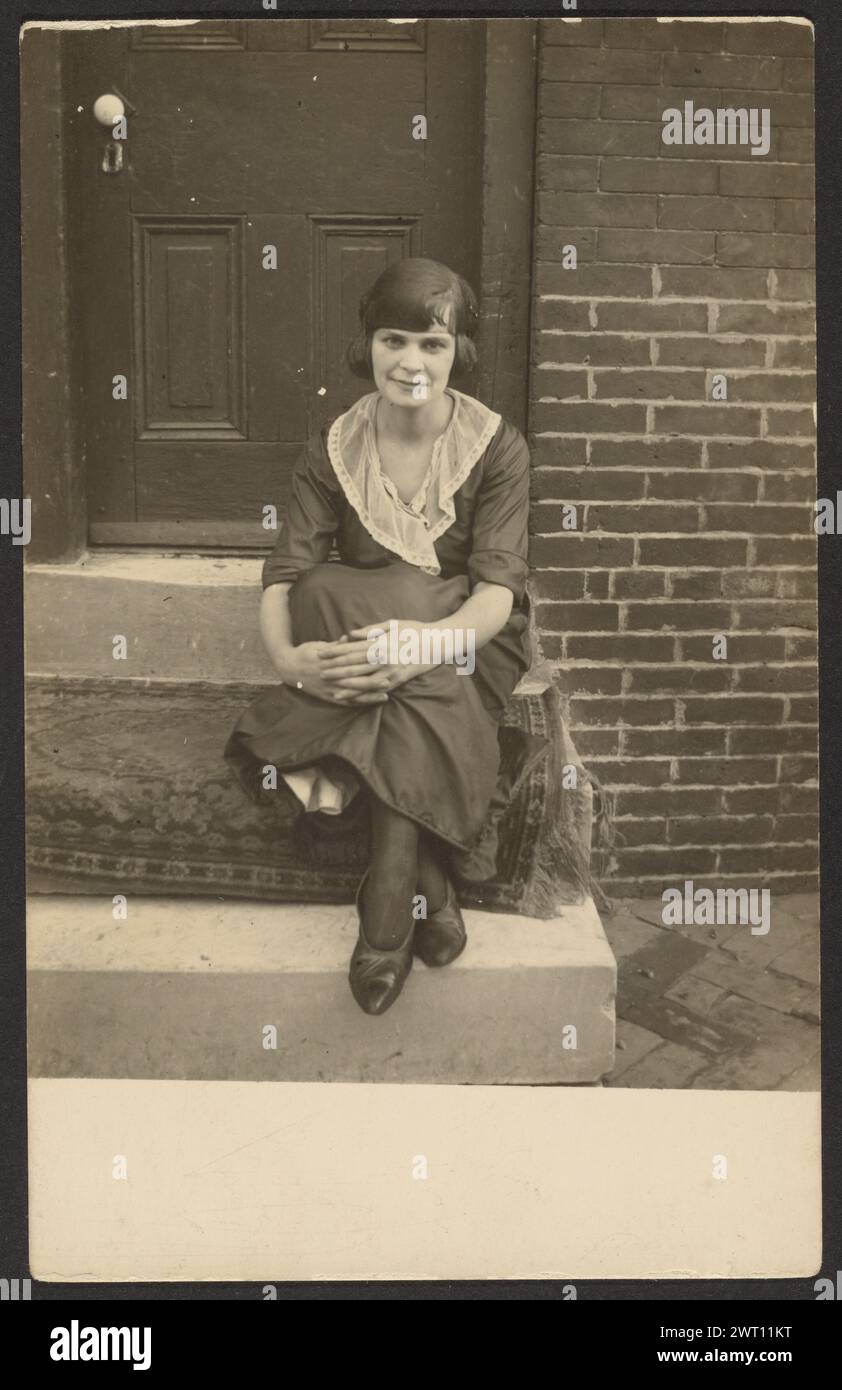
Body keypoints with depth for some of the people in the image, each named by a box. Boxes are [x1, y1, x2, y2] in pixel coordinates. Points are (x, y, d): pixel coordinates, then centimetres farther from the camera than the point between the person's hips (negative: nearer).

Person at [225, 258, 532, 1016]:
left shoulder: (497, 447, -7)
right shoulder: (333, 450, -2)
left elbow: (499, 585, -17)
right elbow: (286, 574, -10)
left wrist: (428, 639, -40)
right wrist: (288, 655, -33)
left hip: (468, 642, -2)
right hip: (362, 637, 2)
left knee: (420, 687, -36)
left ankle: (388, 912, -31)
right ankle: (430, 892, -29)